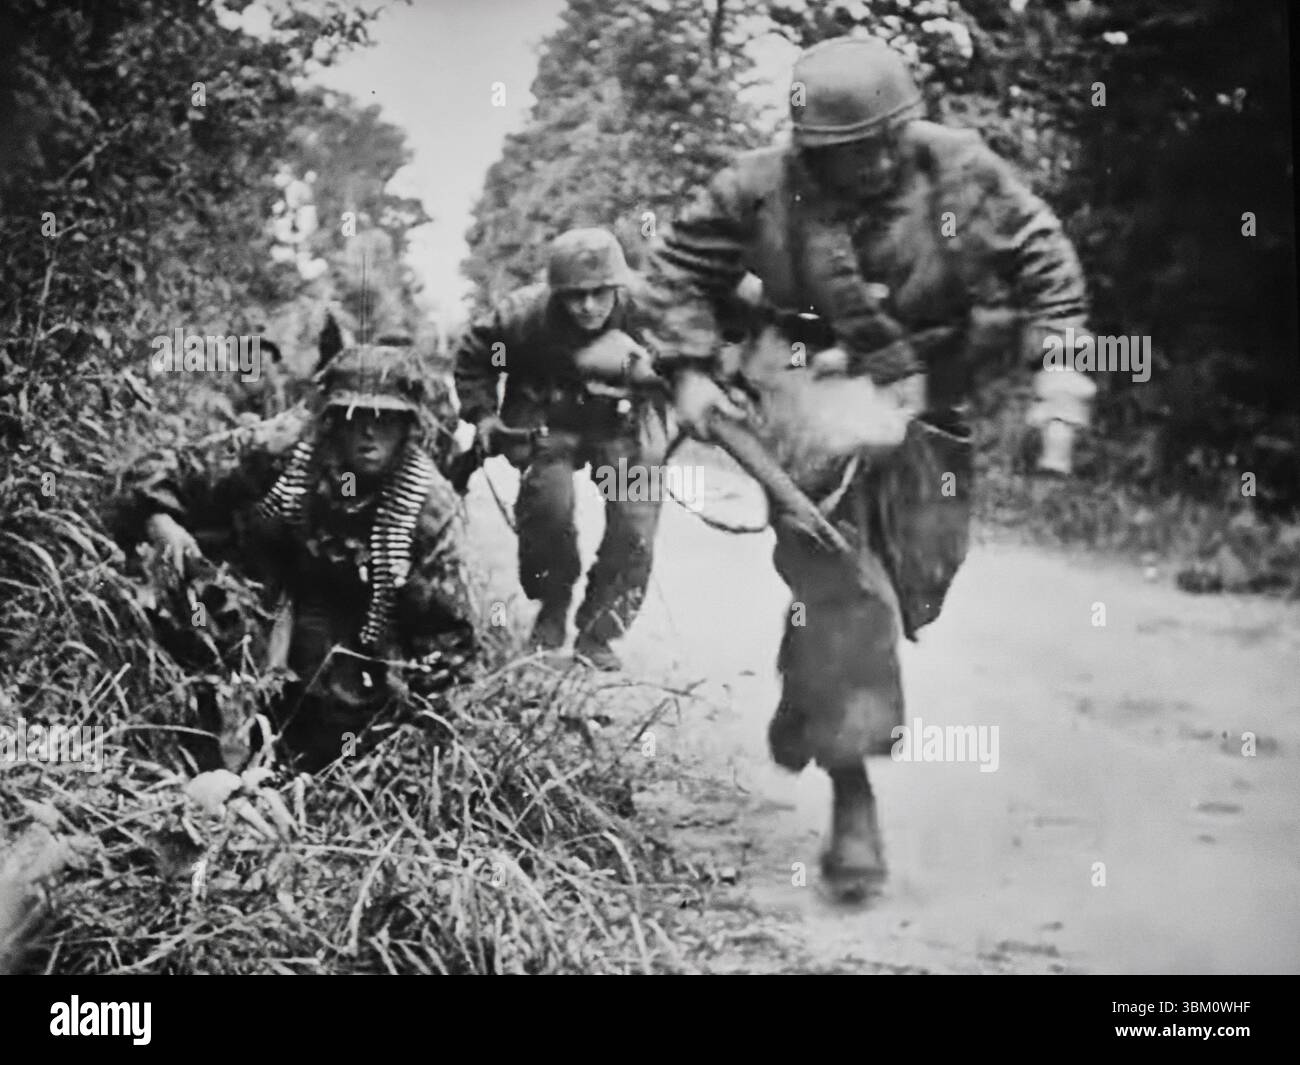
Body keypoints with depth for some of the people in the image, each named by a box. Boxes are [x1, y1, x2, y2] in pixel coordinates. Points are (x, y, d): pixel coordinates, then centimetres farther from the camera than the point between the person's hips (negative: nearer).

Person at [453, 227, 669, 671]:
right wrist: (482, 417, -5)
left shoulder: (644, 317, -24)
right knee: (547, 502, -23)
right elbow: (472, 356, -2)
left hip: (623, 423, 1)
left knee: (635, 527, -8)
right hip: (550, 421, -1)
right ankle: (552, 607, 4)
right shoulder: (526, 314, -23)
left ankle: (596, 634, 10)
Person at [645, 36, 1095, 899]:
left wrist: (1061, 359, -7)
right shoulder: (761, 188, -11)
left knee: (910, 588, 9)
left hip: (921, 392, 3)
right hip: (808, 381, -3)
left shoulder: (961, 172, -8)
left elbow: (1044, 258, 2)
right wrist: (691, 367, -6)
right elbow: (678, 264, 2)